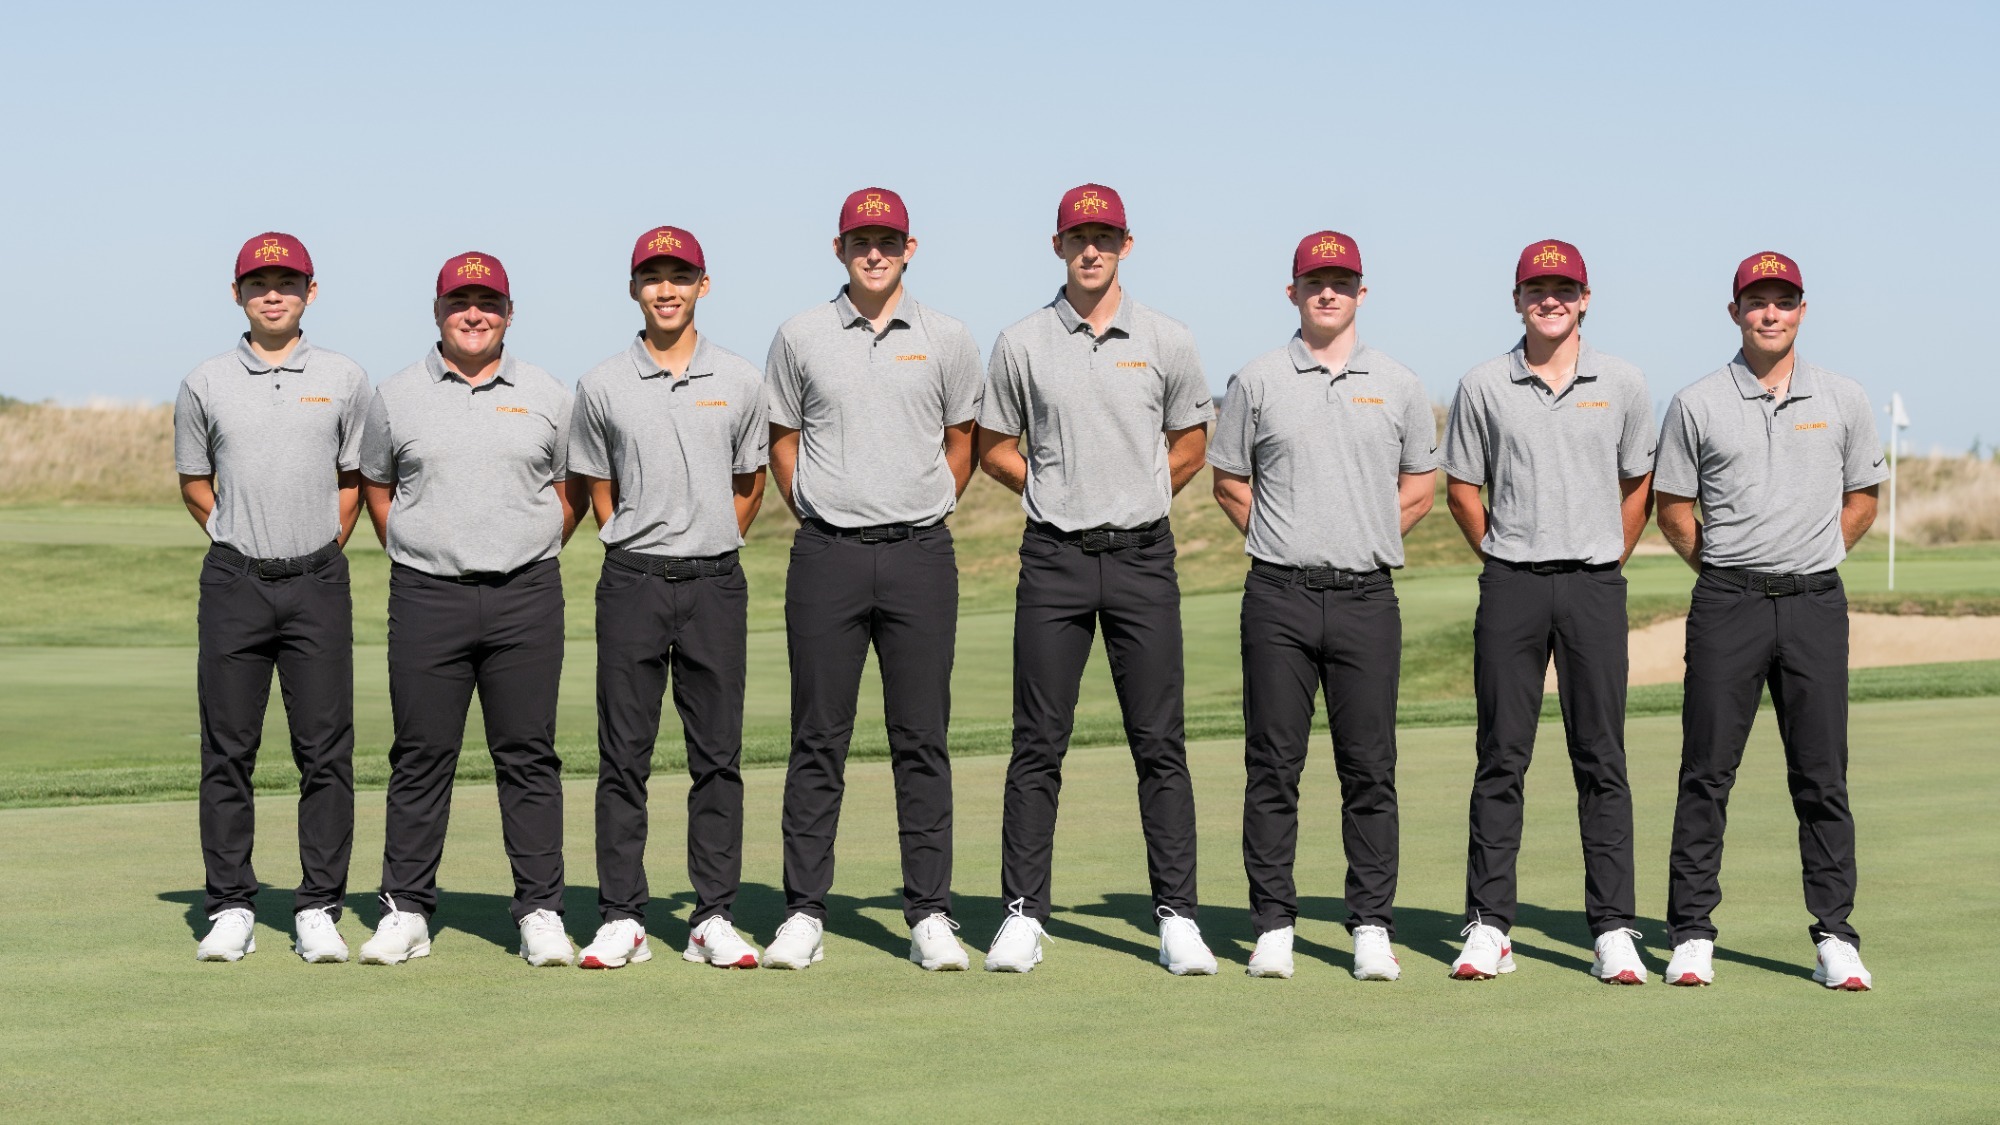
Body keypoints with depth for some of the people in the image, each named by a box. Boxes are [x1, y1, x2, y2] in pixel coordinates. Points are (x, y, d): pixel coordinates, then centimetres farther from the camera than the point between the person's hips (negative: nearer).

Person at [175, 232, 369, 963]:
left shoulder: (344, 380, 5)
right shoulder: (205, 385, 5)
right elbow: (194, 483, 15)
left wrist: (320, 552, 9)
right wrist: (243, 543, 12)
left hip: (318, 581, 0)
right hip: (234, 581, 0)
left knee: (325, 752, -2)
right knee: (227, 751, 0)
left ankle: (318, 912, 3)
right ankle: (230, 911, 7)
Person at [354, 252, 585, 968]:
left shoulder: (547, 397, 10)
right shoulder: (396, 396, 8)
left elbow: (570, 492, 17)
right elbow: (375, 485, 18)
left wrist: (532, 560, 9)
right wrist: (416, 559, 10)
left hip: (526, 595, 0)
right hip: (426, 596, 0)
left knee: (528, 757, 0)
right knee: (421, 756, 1)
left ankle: (541, 911, 4)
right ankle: (405, 911, 7)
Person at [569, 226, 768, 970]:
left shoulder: (740, 381, 7)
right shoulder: (602, 386, 4)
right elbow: (596, 488, 13)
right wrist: (640, 551, 10)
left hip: (715, 582, 1)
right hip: (632, 582, -1)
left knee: (718, 755, 2)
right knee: (623, 756, 0)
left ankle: (713, 919, 7)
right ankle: (622, 919, 4)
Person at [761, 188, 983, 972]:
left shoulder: (946, 341, 7)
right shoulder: (801, 337, 6)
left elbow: (960, 442, 15)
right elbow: (782, 437, 13)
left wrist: (926, 516, 9)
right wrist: (814, 516, 7)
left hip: (920, 554, 0)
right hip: (827, 554, 0)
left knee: (922, 739, 1)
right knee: (818, 738, 1)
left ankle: (930, 915, 5)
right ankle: (804, 914, 5)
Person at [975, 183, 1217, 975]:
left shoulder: (1166, 343, 5)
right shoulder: (1022, 344, 4)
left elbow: (1190, 442, 16)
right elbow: (994, 448, 12)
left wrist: (1137, 499, 8)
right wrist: (1057, 494, 4)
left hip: (1142, 555, 0)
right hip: (1055, 557, 0)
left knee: (1160, 744, 0)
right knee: (1039, 743, 0)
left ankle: (1177, 917, 4)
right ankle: (1023, 915, 5)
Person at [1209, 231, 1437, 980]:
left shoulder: (1396, 385, 10)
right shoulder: (1258, 382, 6)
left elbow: (1420, 486, 18)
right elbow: (1228, 482, 11)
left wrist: (1369, 541, 7)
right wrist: (1280, 542, 3)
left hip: (1367, 597, 1)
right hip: (1279, 596, -1)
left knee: (1370, 770, 1)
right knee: (1273, 766, 0)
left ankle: (1371, 927, 6)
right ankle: (1273, 926, 6)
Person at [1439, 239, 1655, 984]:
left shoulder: (1622, 385, 6)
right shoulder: (1484, 387, 4)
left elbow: (1638, 484, 15)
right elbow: (1461, 485, 11)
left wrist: (1609, 562, 10)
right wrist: (1499, 556, 7)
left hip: (1595, 586, 0)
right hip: (1512, 586, 0)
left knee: (1602, 760, 0)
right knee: (1501, 758, 1)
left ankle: (1613, 931, 2)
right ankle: (1488, 926, 5)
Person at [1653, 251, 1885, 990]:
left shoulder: (1842, 401, 9)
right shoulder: (1698, 404, 3)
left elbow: (1862, 498, 17)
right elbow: (1673, 508, 9)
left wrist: (1817, 558, 8)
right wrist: (1721, 568, 4)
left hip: (1815, 603, 1)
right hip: (1727, 603, -1)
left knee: (1822, 777, 1)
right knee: (1707, 773, -1)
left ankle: (1834, 937, 6)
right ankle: (1691, 934, 4)